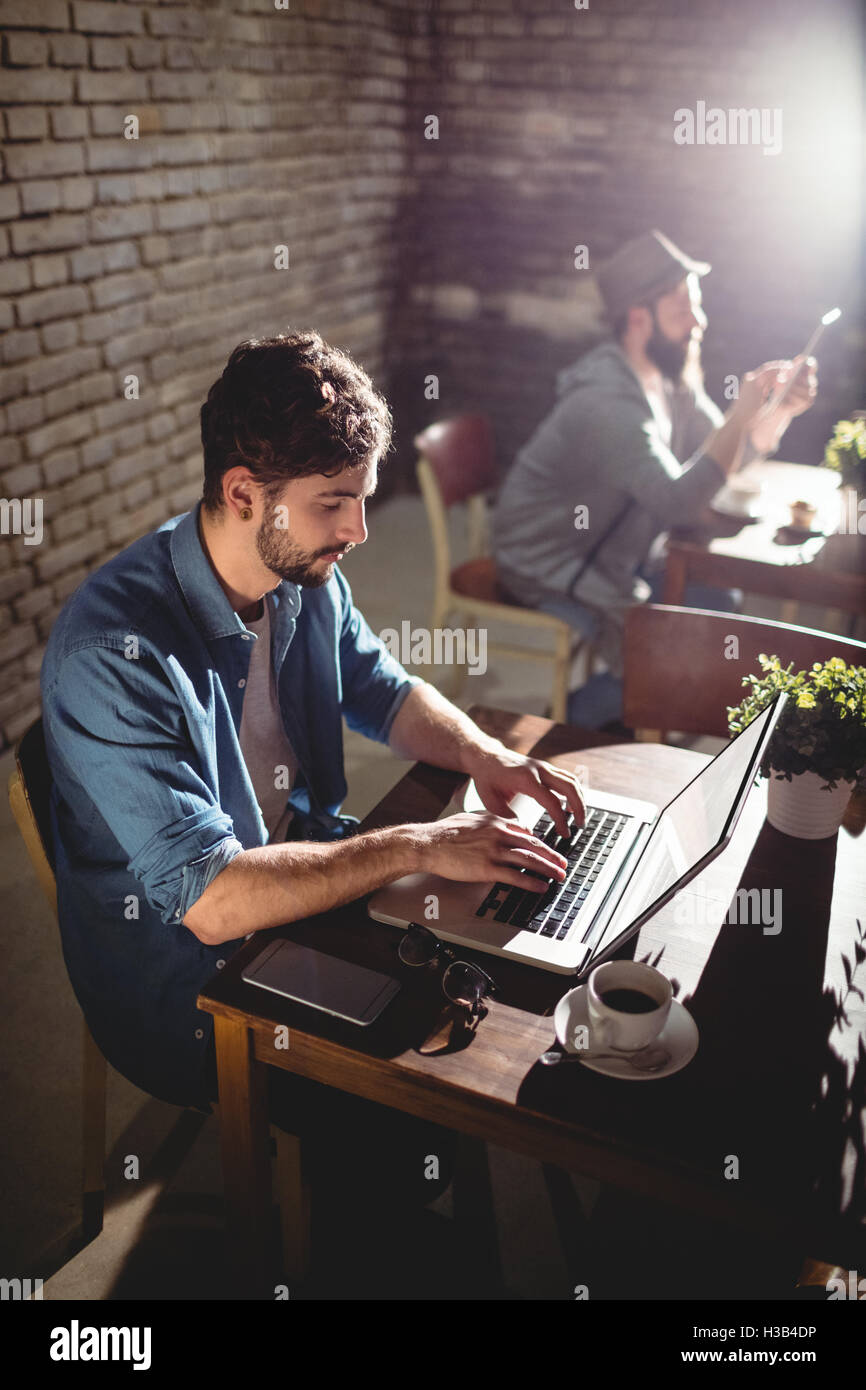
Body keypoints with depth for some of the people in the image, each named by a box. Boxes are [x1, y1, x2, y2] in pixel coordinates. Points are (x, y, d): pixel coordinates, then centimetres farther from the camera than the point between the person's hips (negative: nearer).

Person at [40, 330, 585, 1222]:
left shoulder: (305, 577, -6)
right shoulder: (111, 655, -30)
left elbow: (383, 692, 9)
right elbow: (210, 898, -33)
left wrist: (482, 755, -10)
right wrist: (417, 848, -31)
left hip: (311, 878, 7)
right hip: (184, 996, -7)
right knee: (426, 1111, -16)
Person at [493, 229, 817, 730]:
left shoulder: (671, 377, 1)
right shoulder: (608, 401, -29)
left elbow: (732, 455, 4)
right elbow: (680, 502, -37)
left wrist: (782, 410, -13)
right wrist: (742, 413, -33)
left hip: (618, 552, 9)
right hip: (552, 568, -9)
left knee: (717, 600, 6)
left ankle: (613, 701, 20)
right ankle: (578, 718, 9)